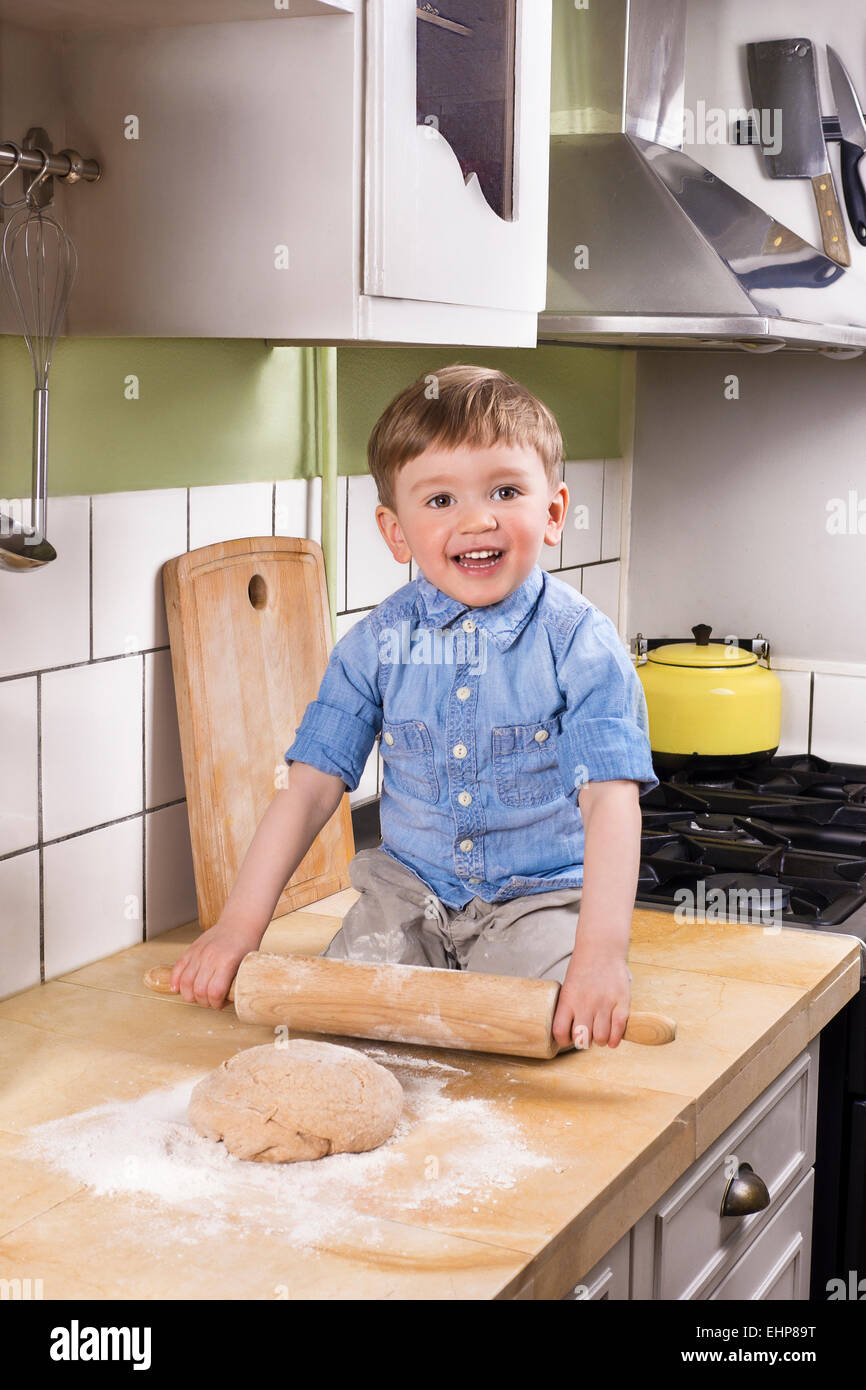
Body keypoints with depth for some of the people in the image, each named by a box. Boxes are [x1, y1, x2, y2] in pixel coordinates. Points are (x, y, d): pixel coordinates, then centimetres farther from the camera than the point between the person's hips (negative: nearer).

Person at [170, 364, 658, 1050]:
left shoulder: (579, 642, -13)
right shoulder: (376, 644, -3)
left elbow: (610, 798, -19)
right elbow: (311, 784, -1)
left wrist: (602, 953, -32)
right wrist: (241, 923, -9)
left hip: (540, 899, -2)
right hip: (409, 892, 3)